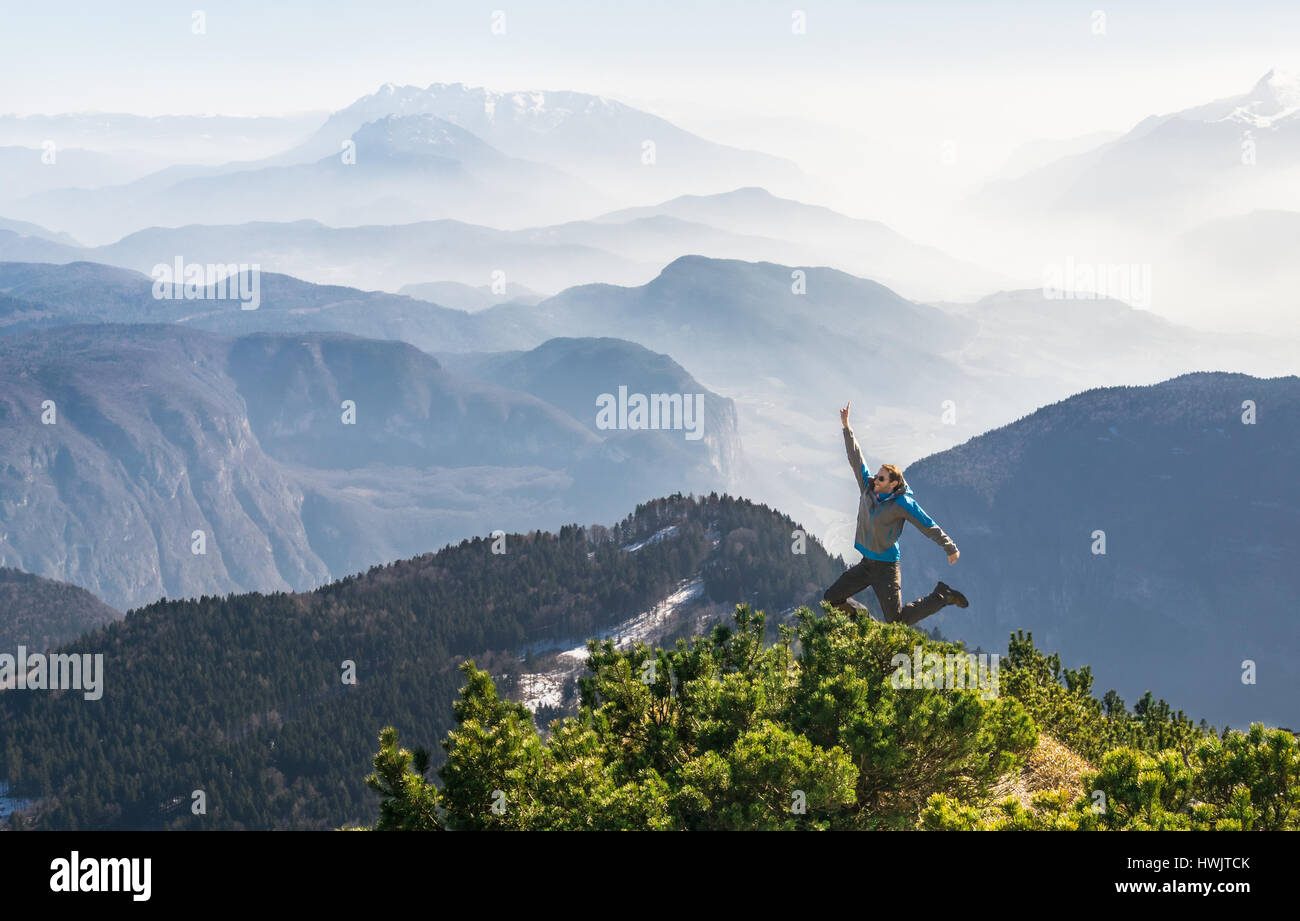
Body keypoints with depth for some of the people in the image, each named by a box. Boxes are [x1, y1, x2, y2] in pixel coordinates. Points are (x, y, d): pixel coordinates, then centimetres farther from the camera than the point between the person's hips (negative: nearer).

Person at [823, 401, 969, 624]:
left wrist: (950, 548, -5)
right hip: (866, 564, 7)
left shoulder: (902, 504, -17)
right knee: (832, 599, 2)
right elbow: (856, 459, 4)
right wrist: (846, 427, 2)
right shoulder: (868, 490, 0)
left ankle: (942, 596, 13)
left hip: (885, 567, -7)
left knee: (897, 621, -4)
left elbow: (928, 526, -10)